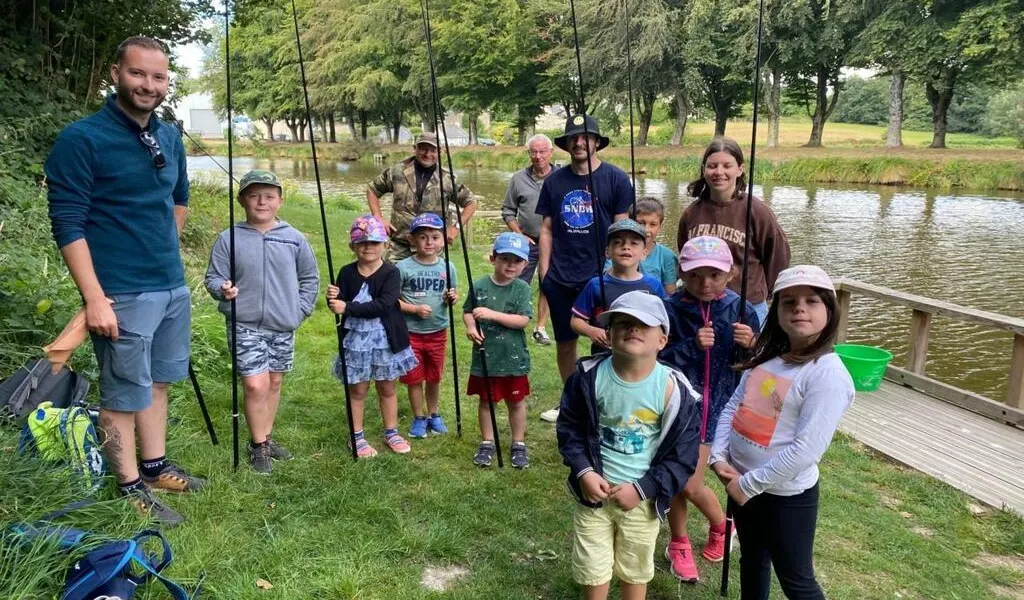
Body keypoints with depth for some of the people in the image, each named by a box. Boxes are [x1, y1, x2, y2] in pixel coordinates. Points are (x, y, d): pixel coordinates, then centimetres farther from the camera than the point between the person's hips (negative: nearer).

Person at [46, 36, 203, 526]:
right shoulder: (81, 139, -13)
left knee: (157, 381, 18)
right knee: (124, 395, 5)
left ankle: (156, 467, 33)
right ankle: (131, 489, 19)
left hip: (174, 287, 7)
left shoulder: (170, 138, 7)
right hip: (124, 295, -7)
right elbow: (68, 224, -16)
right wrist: (95, 298, -20)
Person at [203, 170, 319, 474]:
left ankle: (266, 438, 31)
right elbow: (212, 277, -2)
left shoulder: (295, 239, 0)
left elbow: (310, 278, 10)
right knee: (256, 385, -8)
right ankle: (258, 447, 10)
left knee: (274, 383, 14)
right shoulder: (229, 238, -6)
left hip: (283, 326, 3)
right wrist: (222, 290, -23)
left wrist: (300, 310, 2)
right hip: (245, 325, -3)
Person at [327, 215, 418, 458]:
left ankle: (391, 432, 31)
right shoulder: (347, 273, -2)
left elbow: (383, 305, -24)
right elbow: (340, 307, -2)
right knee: (357, 390, 10)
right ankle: (357, 437, 24)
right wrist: (333, 299, -25)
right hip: (355, 340, 1)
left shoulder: (391, 273, -11)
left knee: (387, 388, 15)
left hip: (385, 340, -1)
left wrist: (348, 307, -27)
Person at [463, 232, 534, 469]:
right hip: (485, 357, 1)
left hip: (514, 359, -1)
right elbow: (467, 312, 5)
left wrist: (492, 314, -25)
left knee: (516, 402, 13)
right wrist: (470, 327, -16)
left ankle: (519, 445, 29)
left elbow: (523, 320, -17)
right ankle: (487, 443, 31)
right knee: (486, 401, 15)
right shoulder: (479, 286, -5)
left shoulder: (522, 289, -8)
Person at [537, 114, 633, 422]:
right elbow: (546, 229, 9)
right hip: (560, 280, 4)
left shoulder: (616, 179, -2)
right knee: (564, 343, 13)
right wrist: (544, 272, 4)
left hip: (601, 276, -3)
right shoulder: (554, 181, 7)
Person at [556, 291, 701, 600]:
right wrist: (583, 471, -16)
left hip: (642, 498, 0)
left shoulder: (673, 390, -18)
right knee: (592, 569, 16)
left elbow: (682, 456, -11)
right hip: (595, 489, 1)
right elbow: (569, 428, -2)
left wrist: (642, 489, -17)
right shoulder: (589, 376, -14)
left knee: (635, 570, 21)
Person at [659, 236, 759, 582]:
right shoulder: (671, 309, -12)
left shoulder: (741, 310, -8)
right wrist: (691, 346, -26)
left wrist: (750, 345, -22)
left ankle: (720, 526, 38)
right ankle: (679, 544, 37)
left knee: (690, 485, 5)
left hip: (717, 409, 0)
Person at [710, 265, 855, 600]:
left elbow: (805, 450, -25)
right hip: (741, 481, 7)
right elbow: (733, 407, 5)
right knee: (752, 562, 26)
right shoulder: (766, 357, 2)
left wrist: (749, 484, -18)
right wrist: (719, 456, -8)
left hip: (787, 493, -6)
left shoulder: (828, 374, -21)